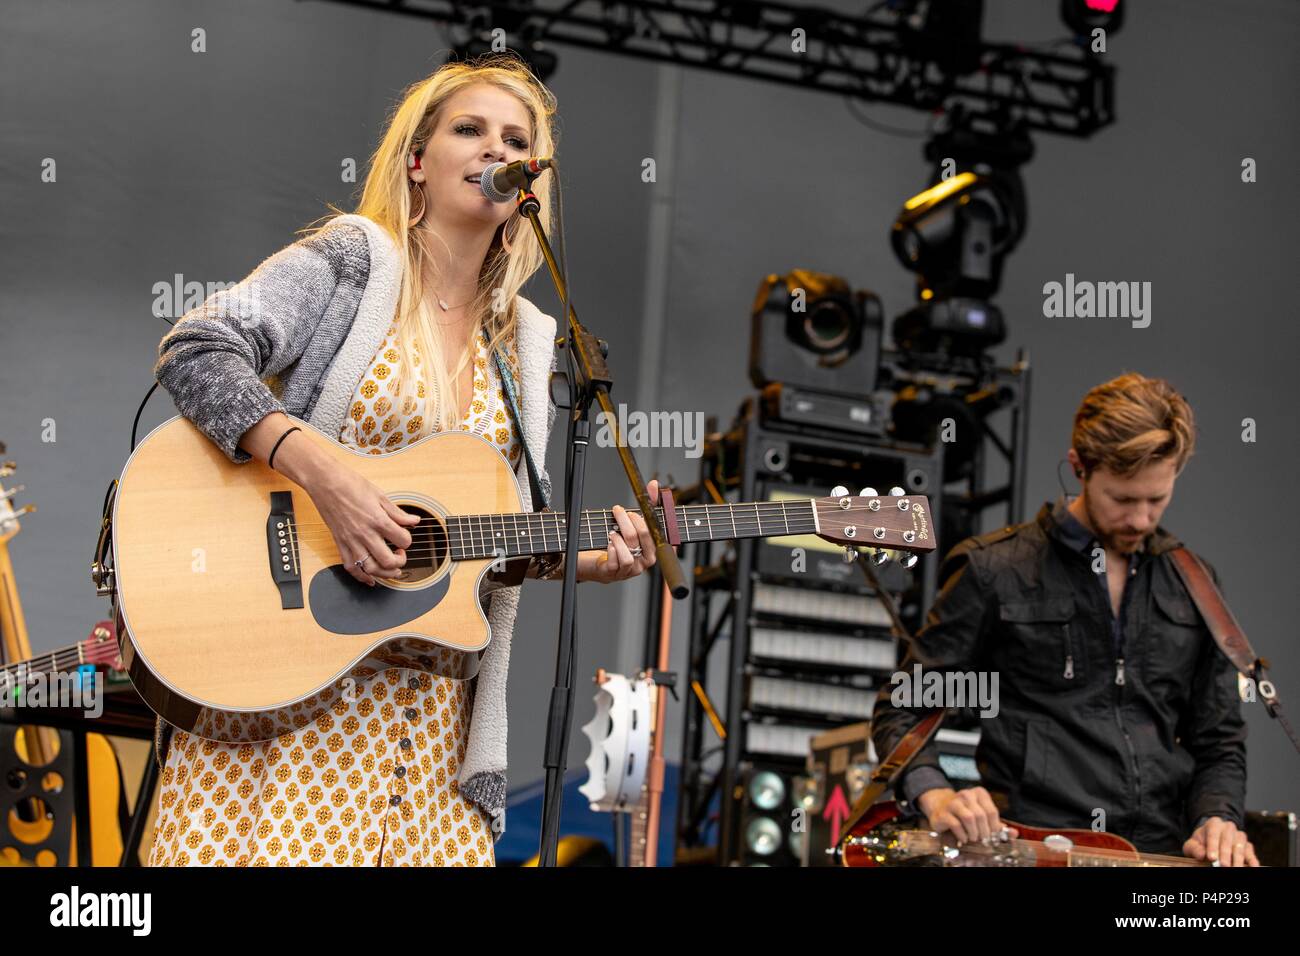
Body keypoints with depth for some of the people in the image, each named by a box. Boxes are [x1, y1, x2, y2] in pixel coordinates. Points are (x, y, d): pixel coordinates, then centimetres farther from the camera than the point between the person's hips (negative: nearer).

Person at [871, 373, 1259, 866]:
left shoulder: (1193, 586, 14)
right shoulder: (994, 571, 0)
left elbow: (1218, 740, 20)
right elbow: (901, 710, 4)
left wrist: (1218, 819, 0)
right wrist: (935, 796, -15)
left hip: (1163, 850, 4)